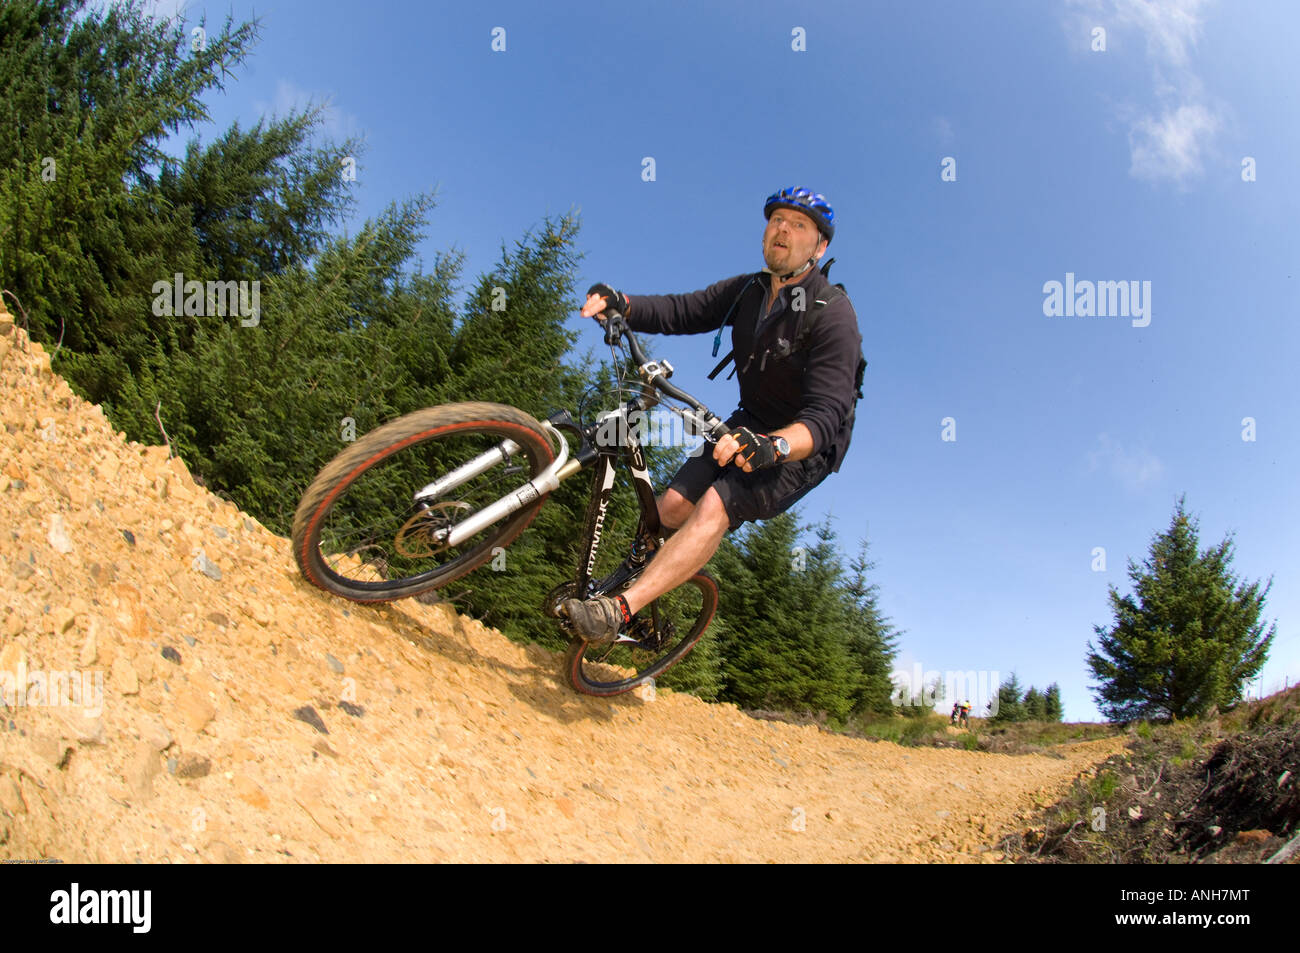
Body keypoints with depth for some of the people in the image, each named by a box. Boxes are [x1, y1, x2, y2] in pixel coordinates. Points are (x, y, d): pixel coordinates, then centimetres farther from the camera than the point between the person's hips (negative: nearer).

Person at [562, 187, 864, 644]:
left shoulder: (833, 315, -21)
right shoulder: (747, 291, 1)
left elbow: (824, 417, -30)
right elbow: (680, 311, -7)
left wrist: (772, 447, -50)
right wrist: (620, 303, -27)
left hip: (803, 447, -7)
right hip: (751, 428, 7)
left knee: (716, 505, -29)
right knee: (672, 505, -12)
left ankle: (619, 611, -35)